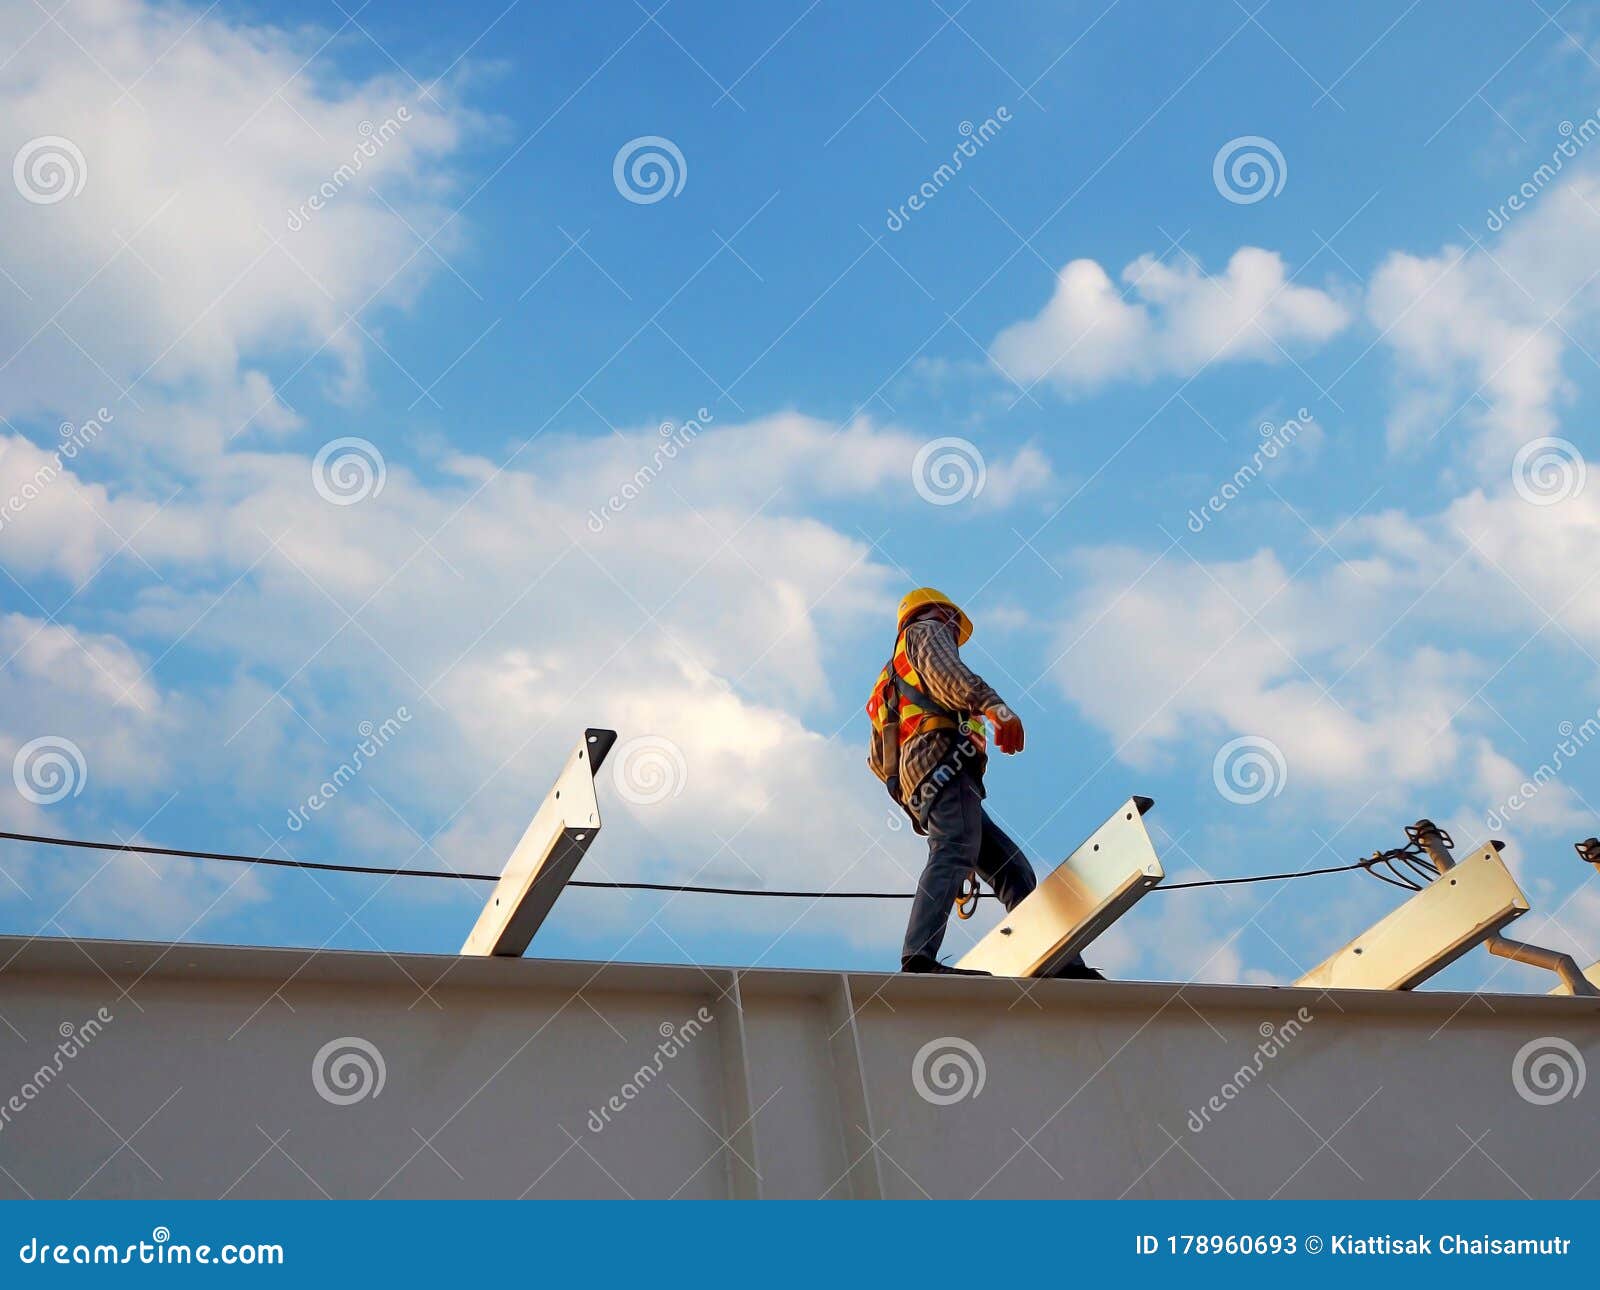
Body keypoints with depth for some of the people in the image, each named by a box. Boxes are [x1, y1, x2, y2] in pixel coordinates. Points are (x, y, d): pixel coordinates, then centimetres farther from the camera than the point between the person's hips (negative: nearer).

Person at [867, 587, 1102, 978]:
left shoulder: (893, 681, 40)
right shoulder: (927, 631, 17)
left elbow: (877, 759, 33)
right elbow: (942, 669, -9)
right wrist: (991, 703, -23)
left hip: (914, 781, 9)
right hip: (941, 757, -9)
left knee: (1013, 870, 5)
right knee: (954, 854, -28)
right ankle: (919, 959, -46)